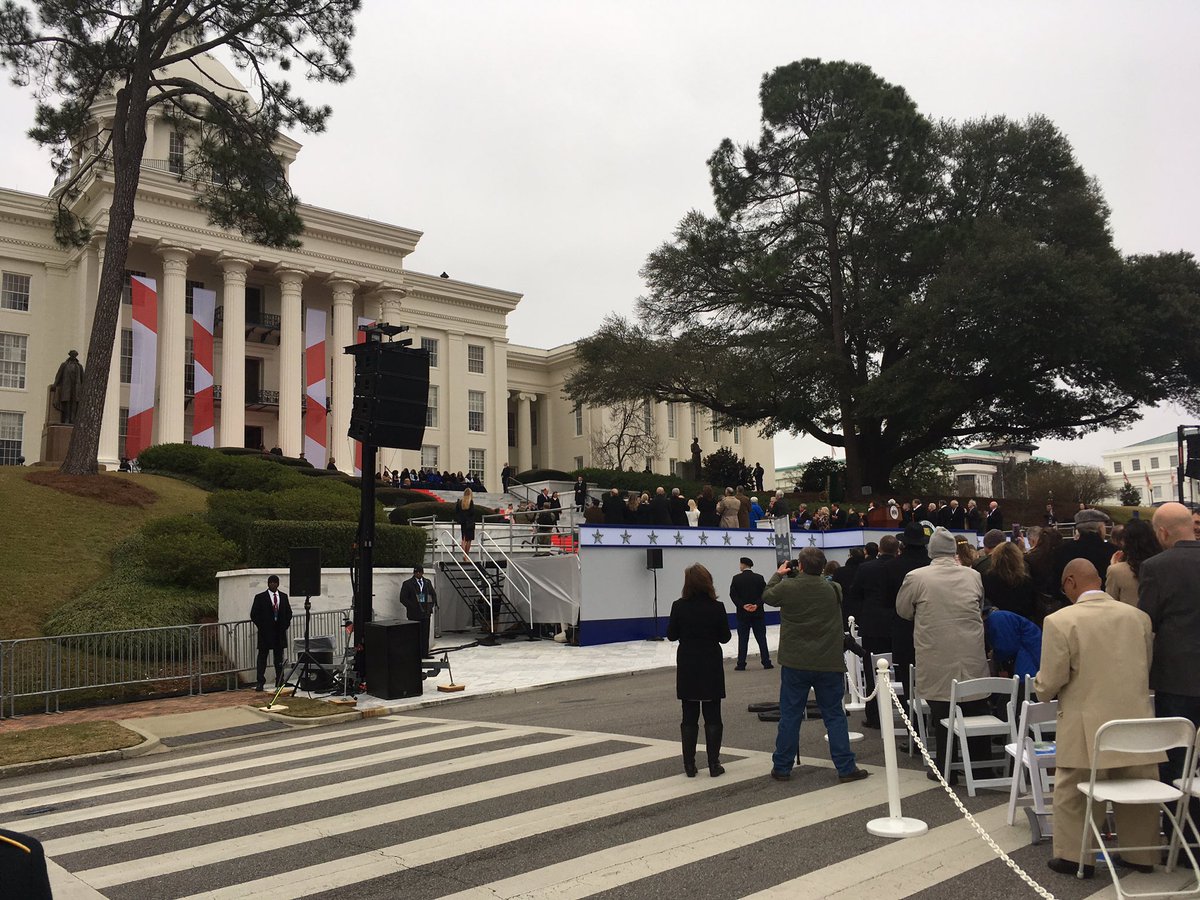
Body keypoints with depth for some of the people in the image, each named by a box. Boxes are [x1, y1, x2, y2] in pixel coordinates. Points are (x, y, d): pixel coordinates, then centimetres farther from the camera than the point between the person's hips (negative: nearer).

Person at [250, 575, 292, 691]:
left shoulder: (284, 597, 11)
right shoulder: (260, 597, -2)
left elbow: (289, 612, 15)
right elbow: (254, 614, -2)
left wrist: (285, 625, 2)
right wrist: (261, 627, -8)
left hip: (280, 632, 4)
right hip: (265, 633, -4)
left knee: (279, 658, 8)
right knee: (262, 657, -3)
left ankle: (280, 682, 14)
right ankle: (260, 682, -3)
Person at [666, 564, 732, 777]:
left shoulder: (679, 607, -10)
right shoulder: (717, 607, -11)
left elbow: (671, 635, -1)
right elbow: (725, 637, -2)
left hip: (687, 667, 1)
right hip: (711, 666, -1)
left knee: (689, 717, 9)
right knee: (712, 717, 8)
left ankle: (689, 765, 11)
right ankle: (714, 764, 8)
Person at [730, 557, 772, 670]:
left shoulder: (736, 578, -3)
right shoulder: (759, 578, 1)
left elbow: (733, 595, -9)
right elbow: (764, 594, -6)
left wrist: (743, 605, -12)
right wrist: (757, 605, -12)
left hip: (742, 613, -1)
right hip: (758, 613, 1)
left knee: (743, 640, 2)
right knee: (761, 638, 6)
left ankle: (741, 665, 0)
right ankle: (766, 663, 6)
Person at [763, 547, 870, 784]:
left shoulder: (786, 587, -11)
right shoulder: (833, 589, -7)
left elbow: (767, 596, 9)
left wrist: (779, 574, 25)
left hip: (795, 663, 0)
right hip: (829, 664, 1)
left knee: (790, 716, 9)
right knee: (834, 715, 9)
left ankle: (782, 767, 17)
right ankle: (846, 768, 9)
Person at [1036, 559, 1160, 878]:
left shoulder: (1061, 621, -14)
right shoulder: (1138, 616, 3)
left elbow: (1049, 684, -12)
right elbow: (1148, 670, 15)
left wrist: (1039, 686, 11)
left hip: (1087, 729, -5)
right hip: (1135, 723, 5)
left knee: (1074, 793, 11)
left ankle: (1075, 858, 17)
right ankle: (1141, 855, 33)